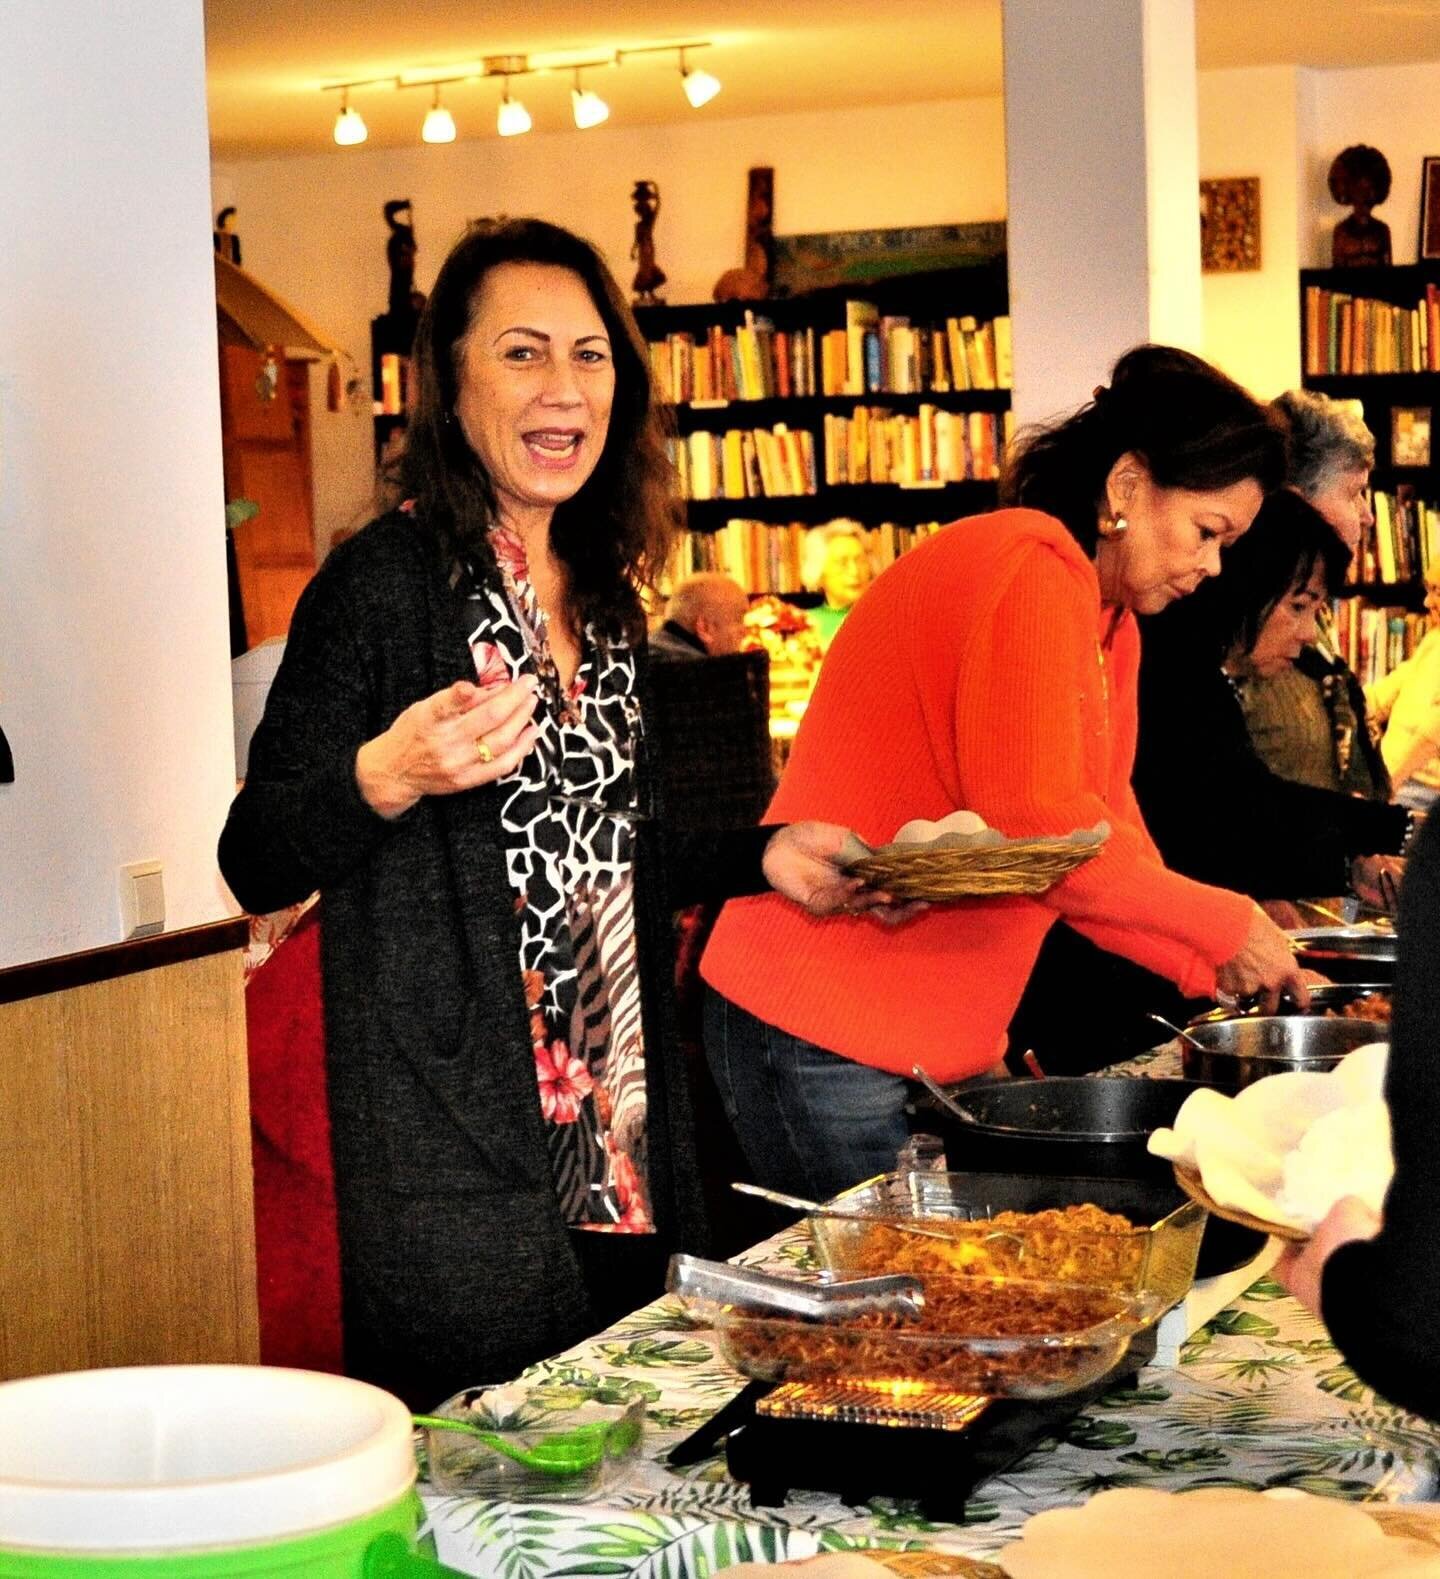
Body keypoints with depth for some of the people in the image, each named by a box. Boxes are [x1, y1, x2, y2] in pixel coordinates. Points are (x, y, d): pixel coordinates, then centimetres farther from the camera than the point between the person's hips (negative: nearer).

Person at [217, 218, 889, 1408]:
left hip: (618, 1150, 7)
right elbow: (258, 867, -11)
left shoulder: (601, 594, 14)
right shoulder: (386, 582, -9)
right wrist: (387, 778, -28)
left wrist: (763, 857, 11)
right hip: (458, 1162, -7)